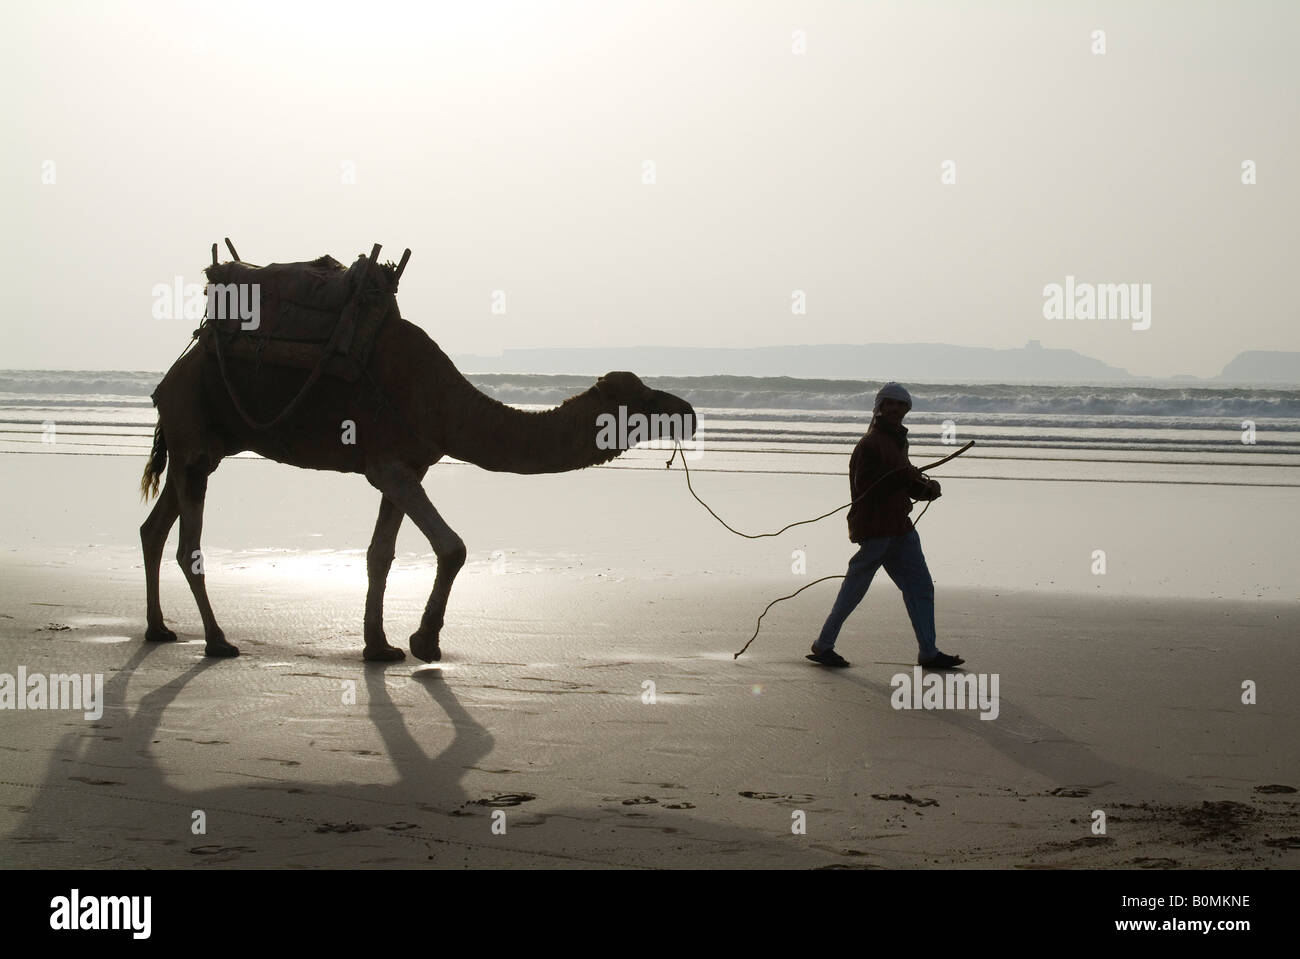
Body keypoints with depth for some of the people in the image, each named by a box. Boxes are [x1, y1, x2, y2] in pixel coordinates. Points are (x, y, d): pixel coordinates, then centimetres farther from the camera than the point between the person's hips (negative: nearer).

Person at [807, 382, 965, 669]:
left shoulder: (897, 441, 19)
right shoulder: (870, 443, -12)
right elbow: (865, 485, -23)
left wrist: (927, 488, 6)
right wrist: (905, 475, -27)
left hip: (899, 527, 9)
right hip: (875, 528, -9)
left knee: (920, 586, 6)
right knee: (855, 589, -3)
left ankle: (928, 653, 11)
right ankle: (823, 645, 8)